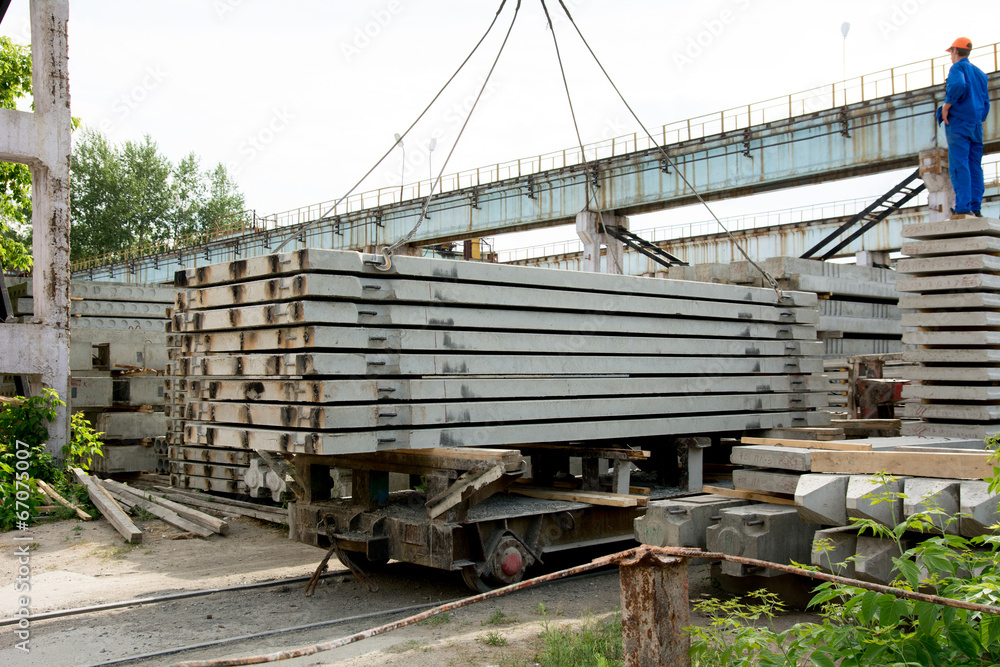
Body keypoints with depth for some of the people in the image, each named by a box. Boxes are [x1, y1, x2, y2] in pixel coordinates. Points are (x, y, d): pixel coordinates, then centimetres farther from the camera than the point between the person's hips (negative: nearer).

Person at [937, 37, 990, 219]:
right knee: (975, 167, 5)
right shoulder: (980, 73, 22)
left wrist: (946, 107, -14)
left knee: (959, 166, -13)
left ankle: (963, 209, -23)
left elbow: (958, 86, -23)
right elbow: (986, 101, 20)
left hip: (959, 121, -8)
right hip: (976, 125, 8)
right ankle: (975, 209, 0)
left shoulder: (958, 67, -1)